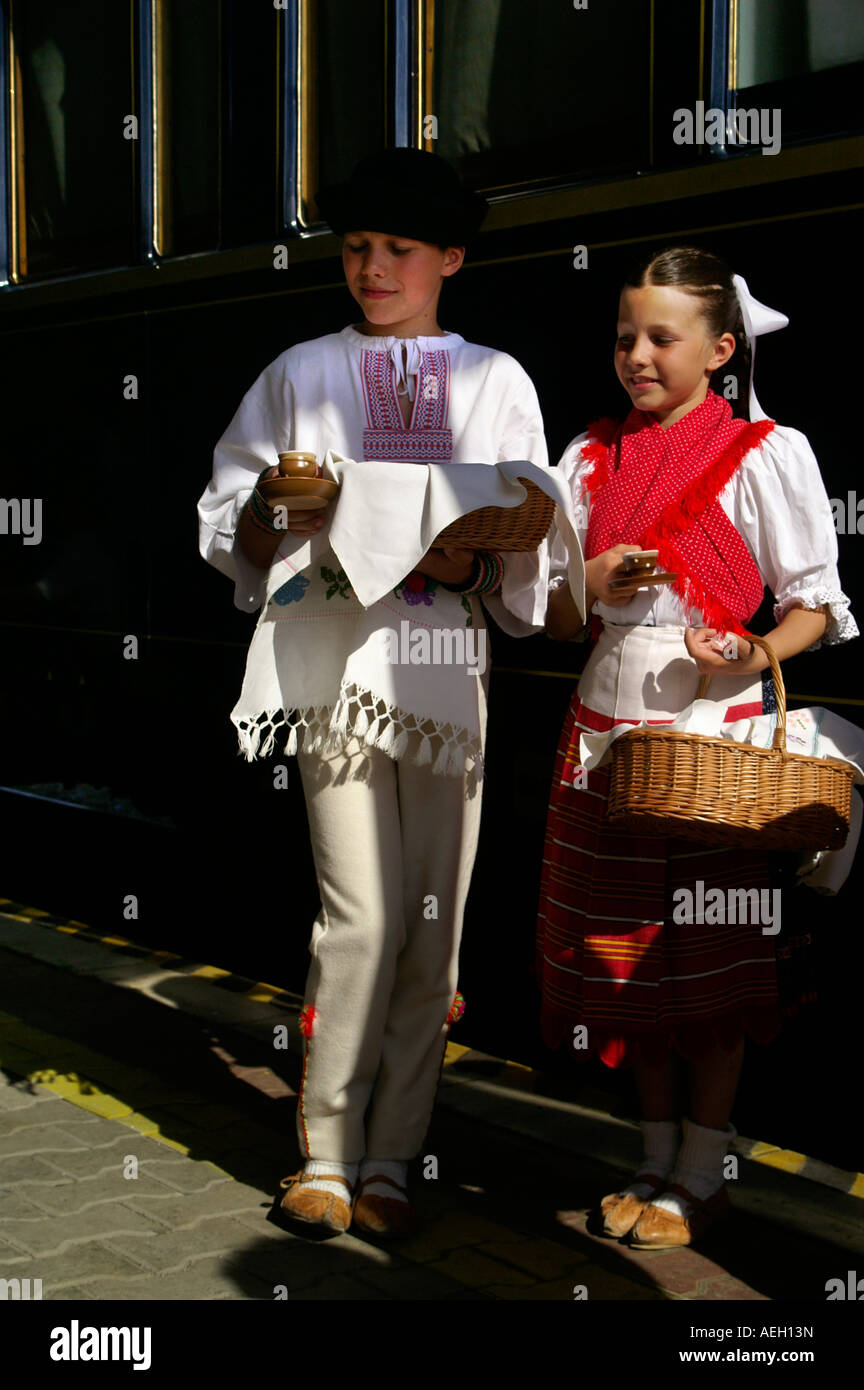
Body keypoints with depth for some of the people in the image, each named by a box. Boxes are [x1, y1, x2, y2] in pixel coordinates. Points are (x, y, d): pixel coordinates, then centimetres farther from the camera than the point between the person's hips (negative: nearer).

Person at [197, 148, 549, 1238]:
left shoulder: (496, 381, 15)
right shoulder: (302, 373, 13)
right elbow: (227, 527, 11)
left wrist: (475, 561, -9)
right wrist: (281, 516, -10)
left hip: (447, 667, 2)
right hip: (336, 665, -2)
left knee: (433, 923, 1)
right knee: (364, 915, -9)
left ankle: (388, 1160, 12)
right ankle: (326, 1151, 6)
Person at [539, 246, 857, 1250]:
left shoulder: (764, 453, -3)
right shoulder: (591, 457, 10)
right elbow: (553, 616, 12)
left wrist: (754, 657, -23)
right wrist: (590, 585, -11)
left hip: (717, 730, -4)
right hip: (609, 724, 5)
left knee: (715, 957, 3)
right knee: (629, 953, 9)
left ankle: (700, 1174, 16)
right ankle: (656, 1157, 24)